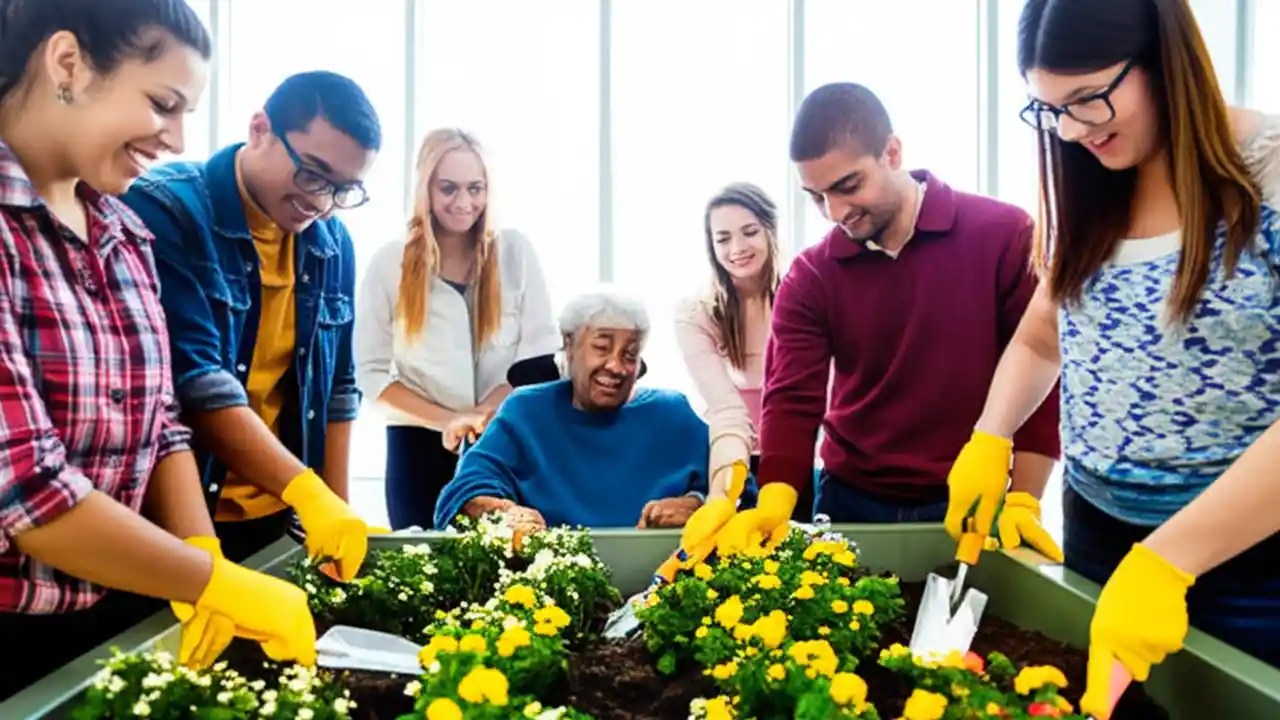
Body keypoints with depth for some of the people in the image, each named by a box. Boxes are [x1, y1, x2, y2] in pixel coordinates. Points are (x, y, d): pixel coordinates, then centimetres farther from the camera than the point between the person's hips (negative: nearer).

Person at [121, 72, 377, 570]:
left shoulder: (332, 244, 4)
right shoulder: (165, 210, -14)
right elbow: (195, 380, -23)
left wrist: (335, 510, 6)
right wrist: (307, 492, -28)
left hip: (278, 520, 6)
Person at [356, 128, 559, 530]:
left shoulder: (515, 252, 0)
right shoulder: (390, 264, -1)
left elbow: (541, 352, -3)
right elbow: (372, 372, -3)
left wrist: (484, 414, -15)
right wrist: (447, 420, -14)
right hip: (419, 446, 0)